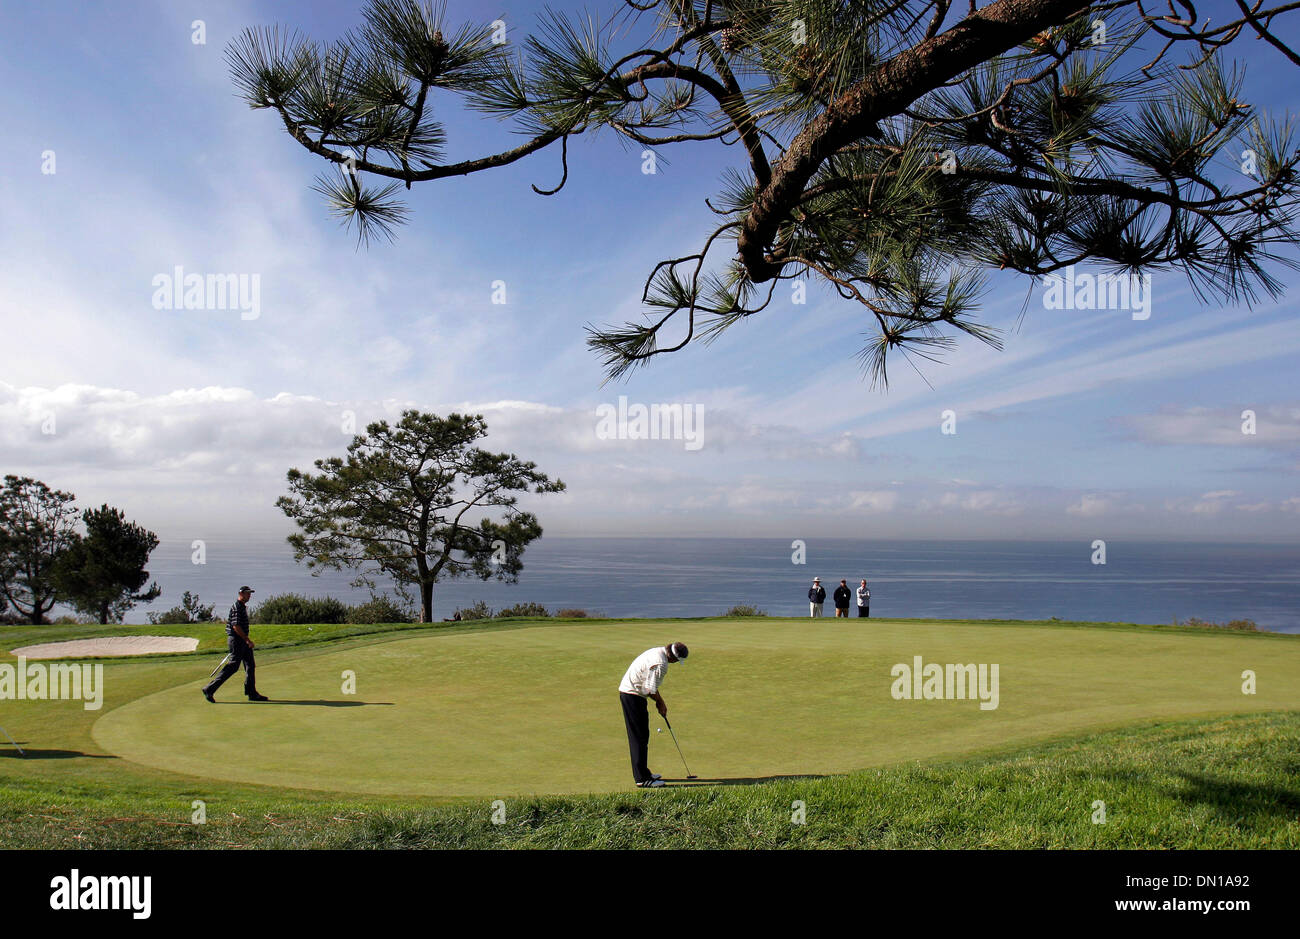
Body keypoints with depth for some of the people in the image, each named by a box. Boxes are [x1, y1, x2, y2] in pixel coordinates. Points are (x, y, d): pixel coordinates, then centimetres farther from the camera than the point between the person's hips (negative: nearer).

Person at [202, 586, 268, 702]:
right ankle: (209, 689, -1)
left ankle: (252, 693, 10)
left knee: (250, 665, 8)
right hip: (236, 640, -10)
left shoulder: (243, 607, 16)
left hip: (243, 640, 10)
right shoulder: (236, 607, -16)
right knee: (233, 666, -7)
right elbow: (236, 626, -23)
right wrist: (248, 640, -23)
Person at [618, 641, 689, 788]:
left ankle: (642, 772, 26)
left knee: (639, 736, 17)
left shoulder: (658, 651, 9)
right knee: (640, 737, -7)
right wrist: (661, 703, -2)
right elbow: (651, 690, -20)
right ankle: (642, 779, -4)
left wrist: (659, 701, 17)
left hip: (626, 691, 10)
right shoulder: (660, 663, -23)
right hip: (633, 695, -10)